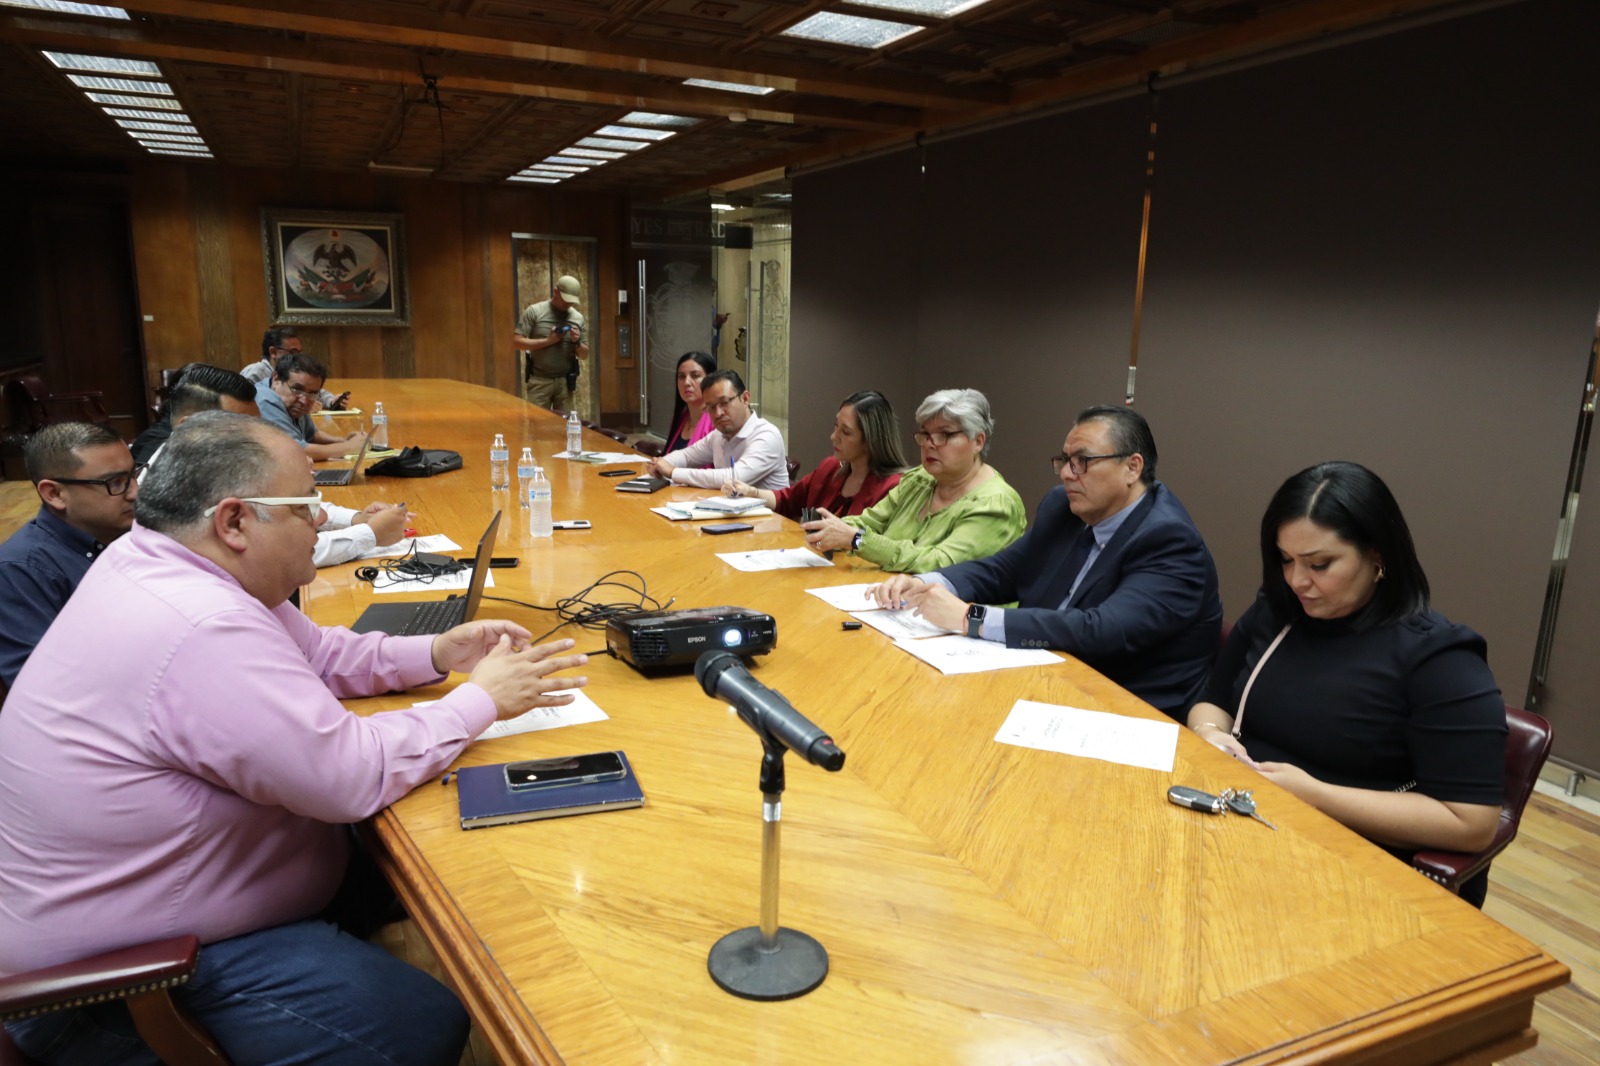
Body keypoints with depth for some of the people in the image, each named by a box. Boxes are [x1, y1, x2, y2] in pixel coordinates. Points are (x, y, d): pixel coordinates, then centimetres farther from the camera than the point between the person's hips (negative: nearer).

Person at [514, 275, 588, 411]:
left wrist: (577, 342, -10)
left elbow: (585, 355, 12)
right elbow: (516, 341, -7)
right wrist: (547, 341, -14)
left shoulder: (578, 317, 8)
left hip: (565, 381, 3)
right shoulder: (534, 311, -1)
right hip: (539, 380, -3)